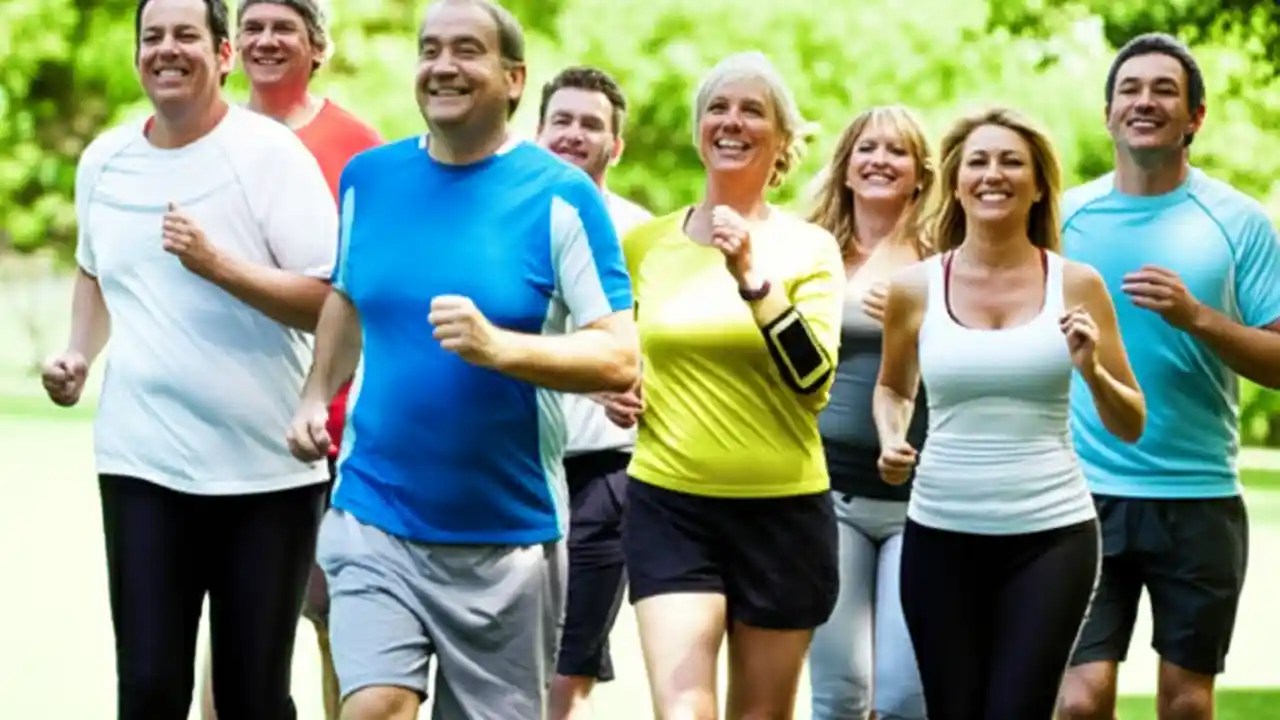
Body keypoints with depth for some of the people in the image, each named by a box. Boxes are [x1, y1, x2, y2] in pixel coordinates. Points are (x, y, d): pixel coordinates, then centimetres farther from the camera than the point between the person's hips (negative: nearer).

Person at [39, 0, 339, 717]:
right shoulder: (104, 161, 8)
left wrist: (214, 262, -24)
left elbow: (328, 302, -13)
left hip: (269, 469, -3)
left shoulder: (271, 154, -8)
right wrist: (79, 355, 10)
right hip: (143, 463, 4)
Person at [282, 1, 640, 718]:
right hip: (376, 518, 2)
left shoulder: (560, 196, -8)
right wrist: (317, 394, 7)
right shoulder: (369, 178, 5)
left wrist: (499, 347, -27)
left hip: (508, 534, -2)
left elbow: (621, 358, -12)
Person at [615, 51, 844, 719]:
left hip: (782, 510, 0)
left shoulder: (809, 248, -2)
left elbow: (814, 379, -16)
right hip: (668, 506, 1)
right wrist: (612, 390, 0)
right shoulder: (645, 244, 4)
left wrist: (752, 277, -23)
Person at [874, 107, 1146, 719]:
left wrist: (1092, 371, -14)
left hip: (1051, 535, -1)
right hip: (941, 535, 2)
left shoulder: (1075, 286, 0)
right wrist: (891, 440, 2)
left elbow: (1130, 426, 5)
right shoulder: (916, 288, 2)